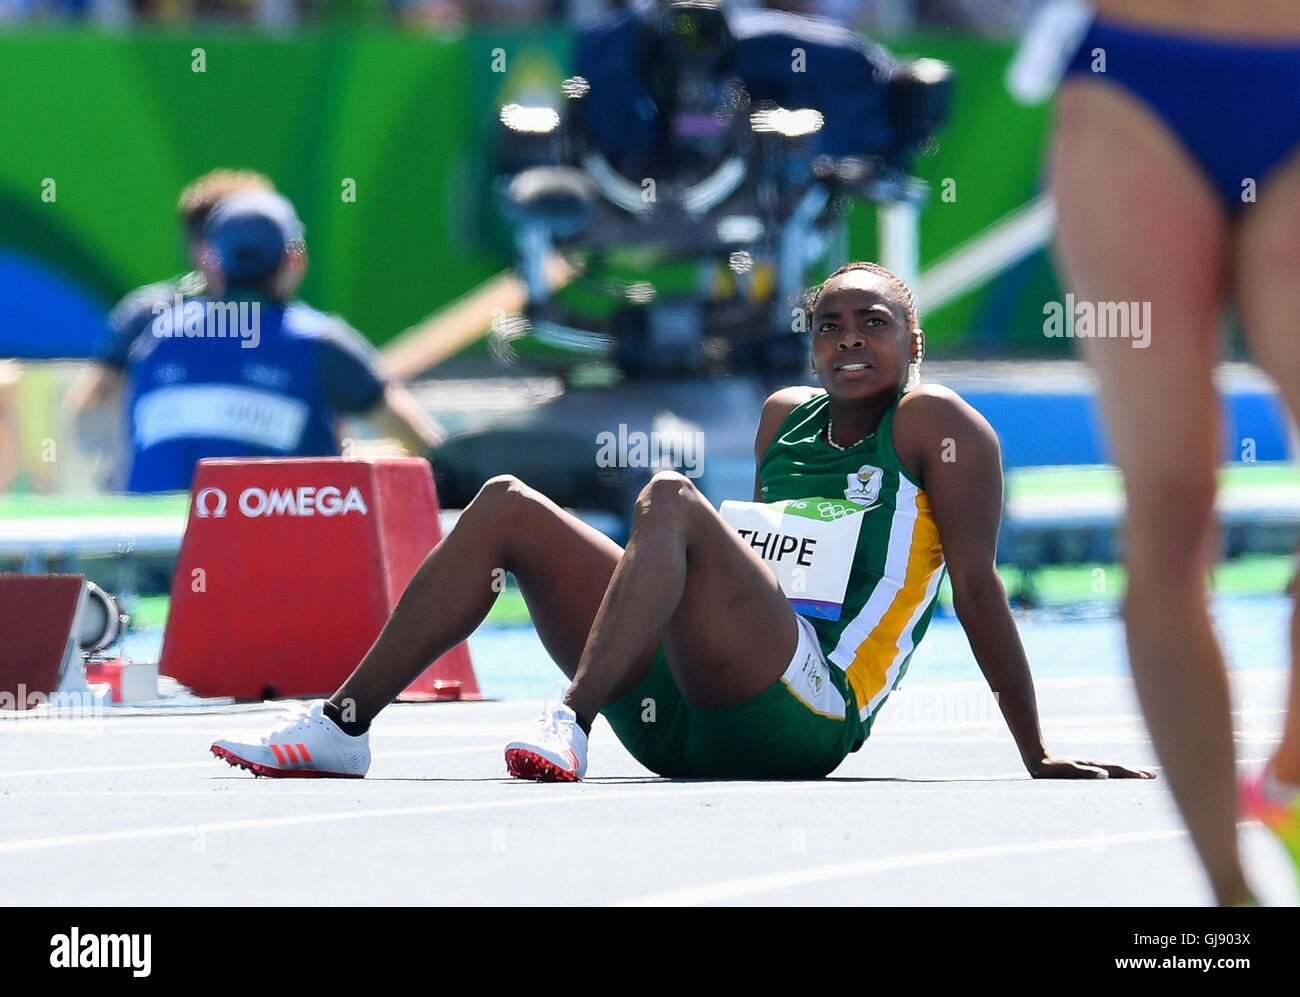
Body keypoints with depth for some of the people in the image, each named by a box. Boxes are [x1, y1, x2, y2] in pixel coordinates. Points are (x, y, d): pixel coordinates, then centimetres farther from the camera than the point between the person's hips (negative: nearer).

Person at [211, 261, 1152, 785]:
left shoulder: (935, 423, 3)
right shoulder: (785, 416, 24)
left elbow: (979, 584, -3)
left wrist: (1037, 756, -4)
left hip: (803, 715, -7)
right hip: (672, 718, 8)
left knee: (668, 497, -28)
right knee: (505, 506, 1)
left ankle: (571, 724, -48)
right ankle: (345, 722, -12)